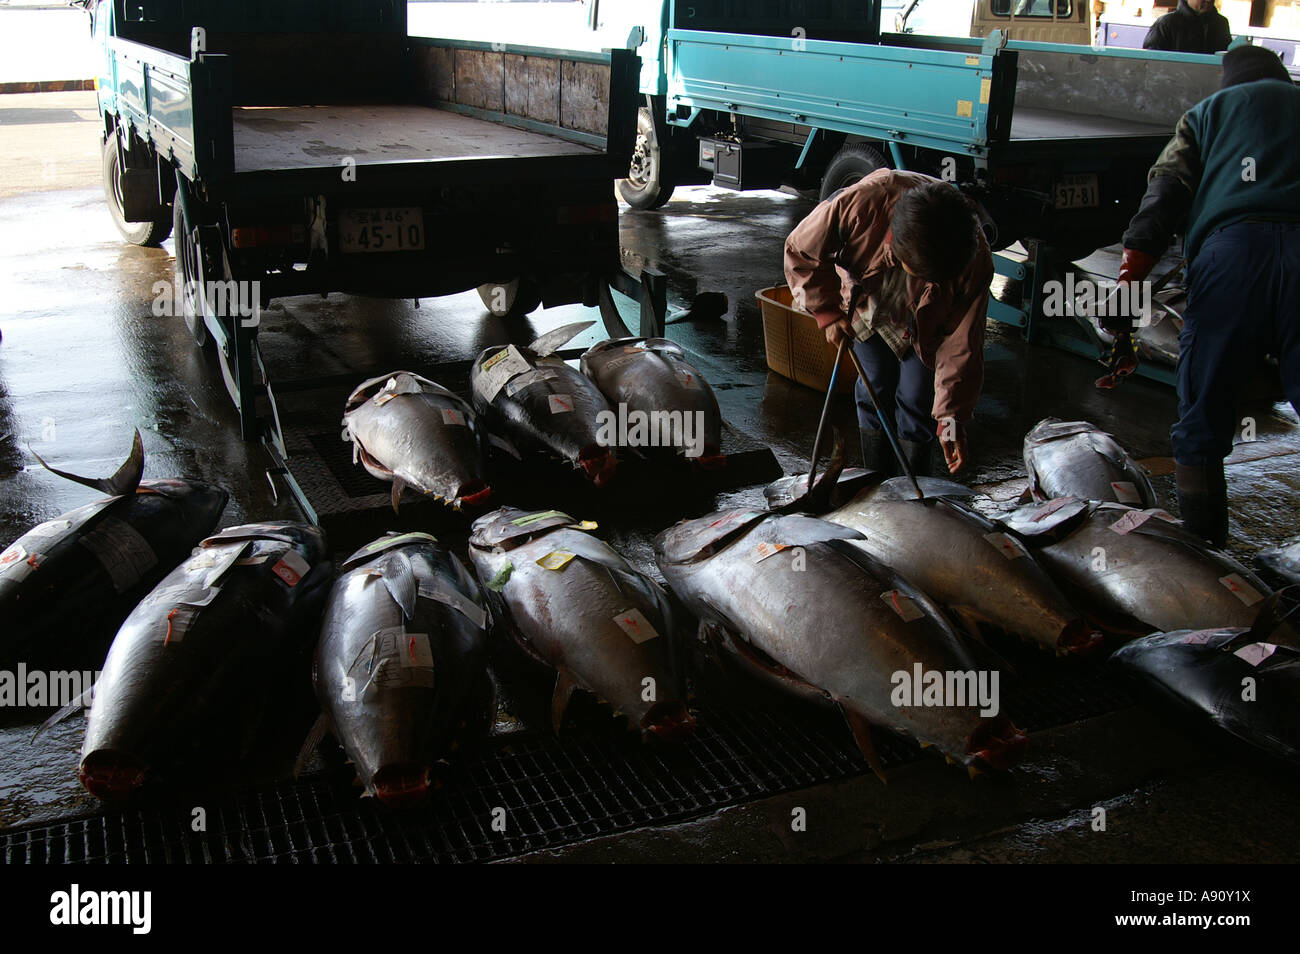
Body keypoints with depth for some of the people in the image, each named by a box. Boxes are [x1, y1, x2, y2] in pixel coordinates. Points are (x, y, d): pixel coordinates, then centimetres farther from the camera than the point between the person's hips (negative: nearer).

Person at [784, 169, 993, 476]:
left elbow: (960, 345, -27)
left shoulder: (975, 262, -37)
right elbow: (801, 250, -20)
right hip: (867, 305, 1)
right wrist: (829, 313, -22)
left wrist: (951, 420, -26)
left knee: (916, 398, -7)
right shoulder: (859, 204, -40)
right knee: (875, 386, 1)